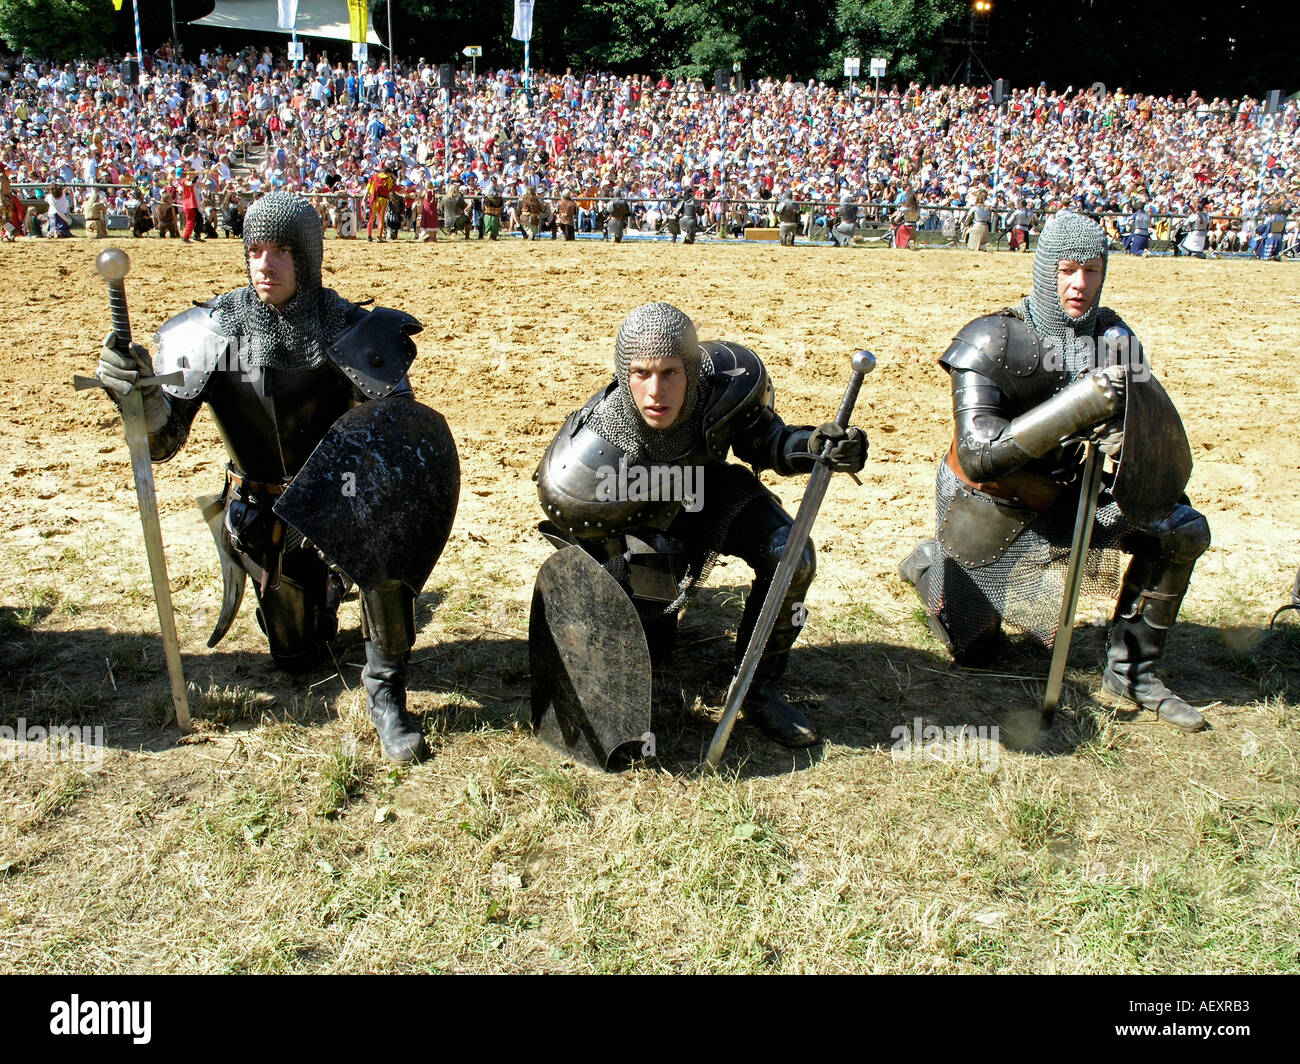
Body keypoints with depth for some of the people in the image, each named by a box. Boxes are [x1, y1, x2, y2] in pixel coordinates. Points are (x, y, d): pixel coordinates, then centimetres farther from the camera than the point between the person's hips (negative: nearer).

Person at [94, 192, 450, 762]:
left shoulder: (350, 330, -14)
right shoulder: (213, 331, -11)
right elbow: (162, 441, -11)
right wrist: (139, 392, -33)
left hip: (343, 496, -2)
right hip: (262, 513, 2)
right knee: (298, 656, 12)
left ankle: (385, 693, -18)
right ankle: (321, 588, 49)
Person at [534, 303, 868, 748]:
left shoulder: (732, 378, -31)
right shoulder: (583, 467, -37)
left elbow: (759, 440, -10)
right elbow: (587, 559, -18)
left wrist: (808, 446, -30)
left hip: (706, 487, 2)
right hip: (633, 523, -2)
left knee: (791, 557, -21)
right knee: (649, 644, -17)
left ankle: (758, 689, 0)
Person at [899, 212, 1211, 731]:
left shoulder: (1114, 337, -7)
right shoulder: (993, 341, -25)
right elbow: (978, 455, -35)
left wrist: (1123, 437, -32)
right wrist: (1078, 405, -42)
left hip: (1062, 494, 4)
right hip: (988, 508, -4)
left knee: (1181, 529, -14)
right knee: (971, 650, 8)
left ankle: (1130, 673, 0)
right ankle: (931, 563, 38)